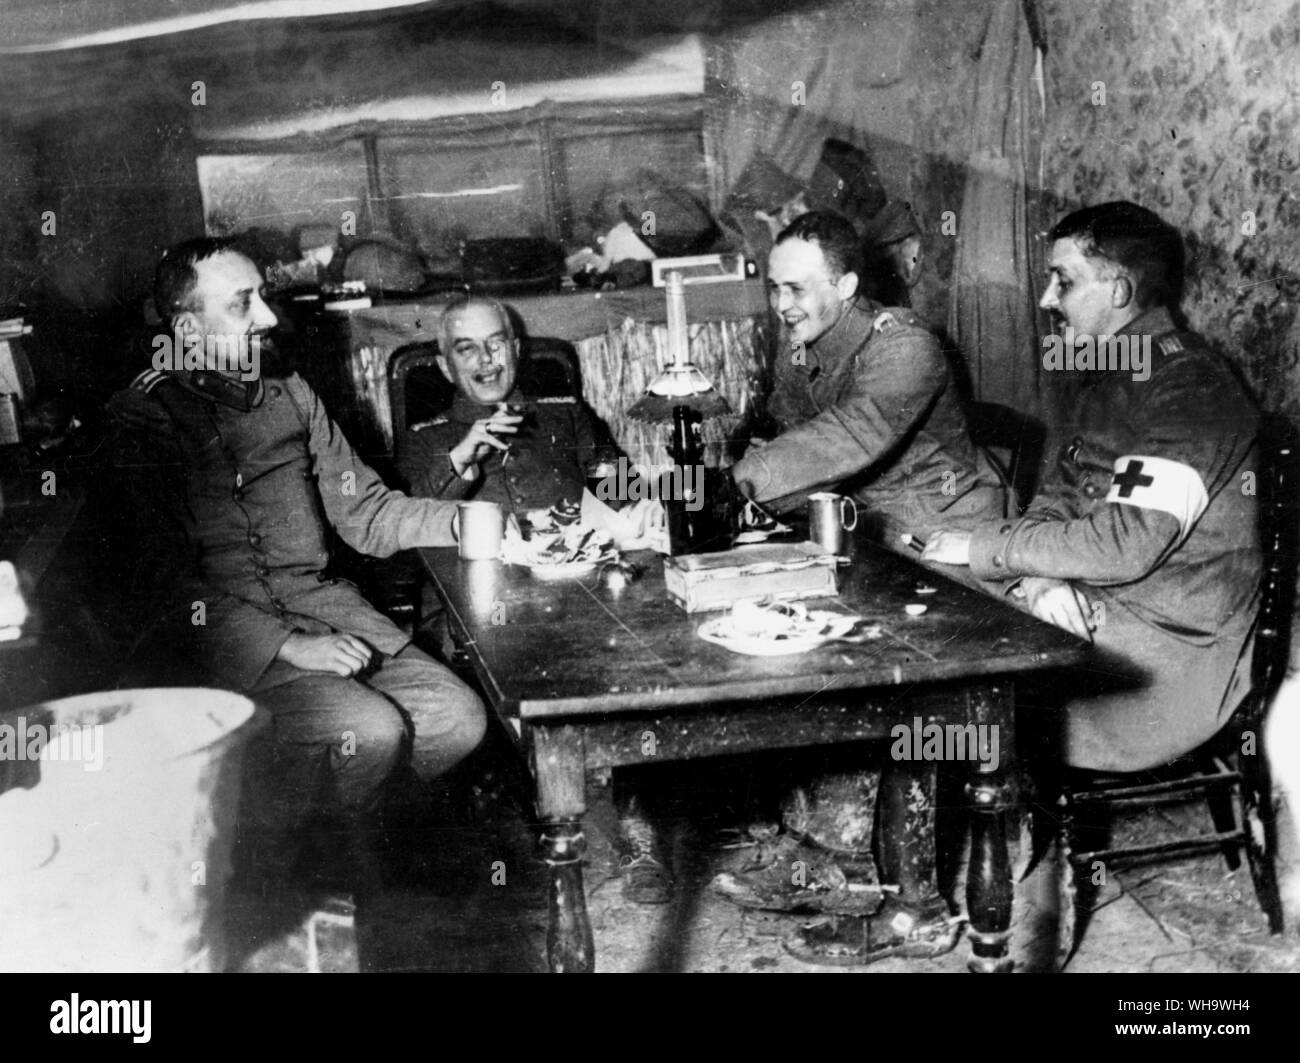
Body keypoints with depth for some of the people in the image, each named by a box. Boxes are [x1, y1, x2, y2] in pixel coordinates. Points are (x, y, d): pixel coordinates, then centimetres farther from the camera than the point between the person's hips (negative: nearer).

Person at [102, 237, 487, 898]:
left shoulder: (291, 397, 14)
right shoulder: (143, 418, -5)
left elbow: (365, 512, 16)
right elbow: (163, 581, -12)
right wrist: (288, 645, -21)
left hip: (318, 604, 6)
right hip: (215, 631, -6)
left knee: (457, 718, -14)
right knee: (370, 730, -26)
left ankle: (345, 823, 11)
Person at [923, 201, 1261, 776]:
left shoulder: (1190, 388, -15)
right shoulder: (1106, 380, 16)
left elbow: (1127, 543, -24)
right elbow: (1053, 504, 13)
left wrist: (986, 545, -15)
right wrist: (1038, 581, -10)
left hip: (1172, 649, -9)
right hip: (1091, 615, 9)